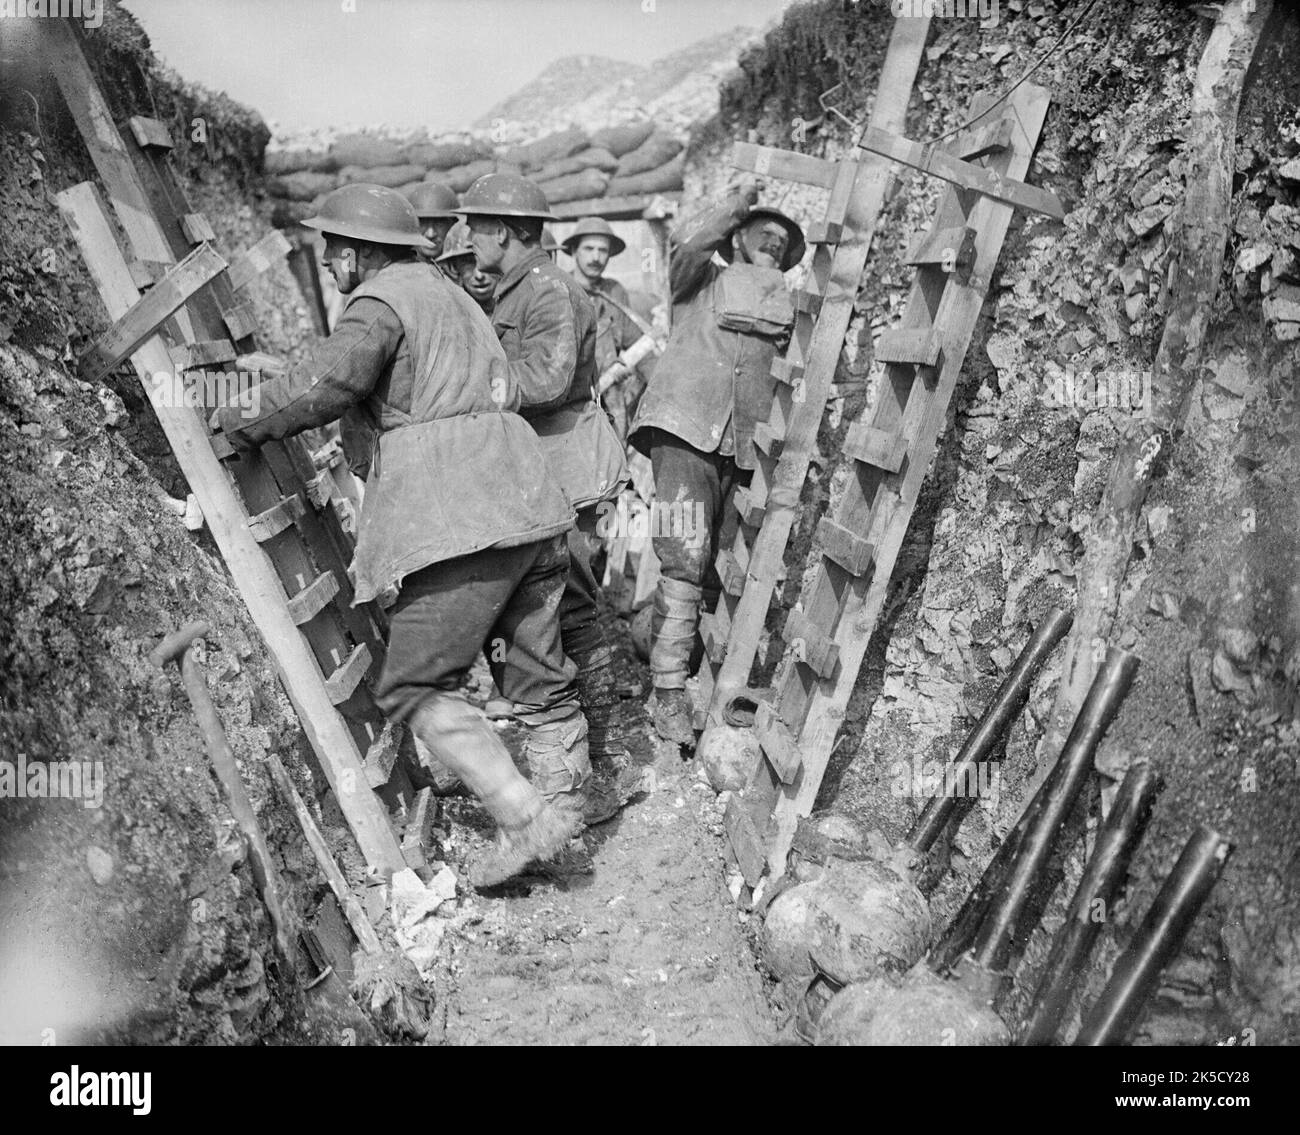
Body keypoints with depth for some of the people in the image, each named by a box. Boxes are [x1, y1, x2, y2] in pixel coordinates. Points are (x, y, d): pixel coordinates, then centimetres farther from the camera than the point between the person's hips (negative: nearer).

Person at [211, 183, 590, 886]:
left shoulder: (382, 299, 0)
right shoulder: (447, 293, 28)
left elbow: (331, 378, -18)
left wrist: (251, 422, -4)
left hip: (458, 517, -9)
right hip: (525, 503, 9)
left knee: (415, 687, -1)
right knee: (537, 675, 13)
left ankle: (524, 819, -3)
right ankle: (563, 806, 20)